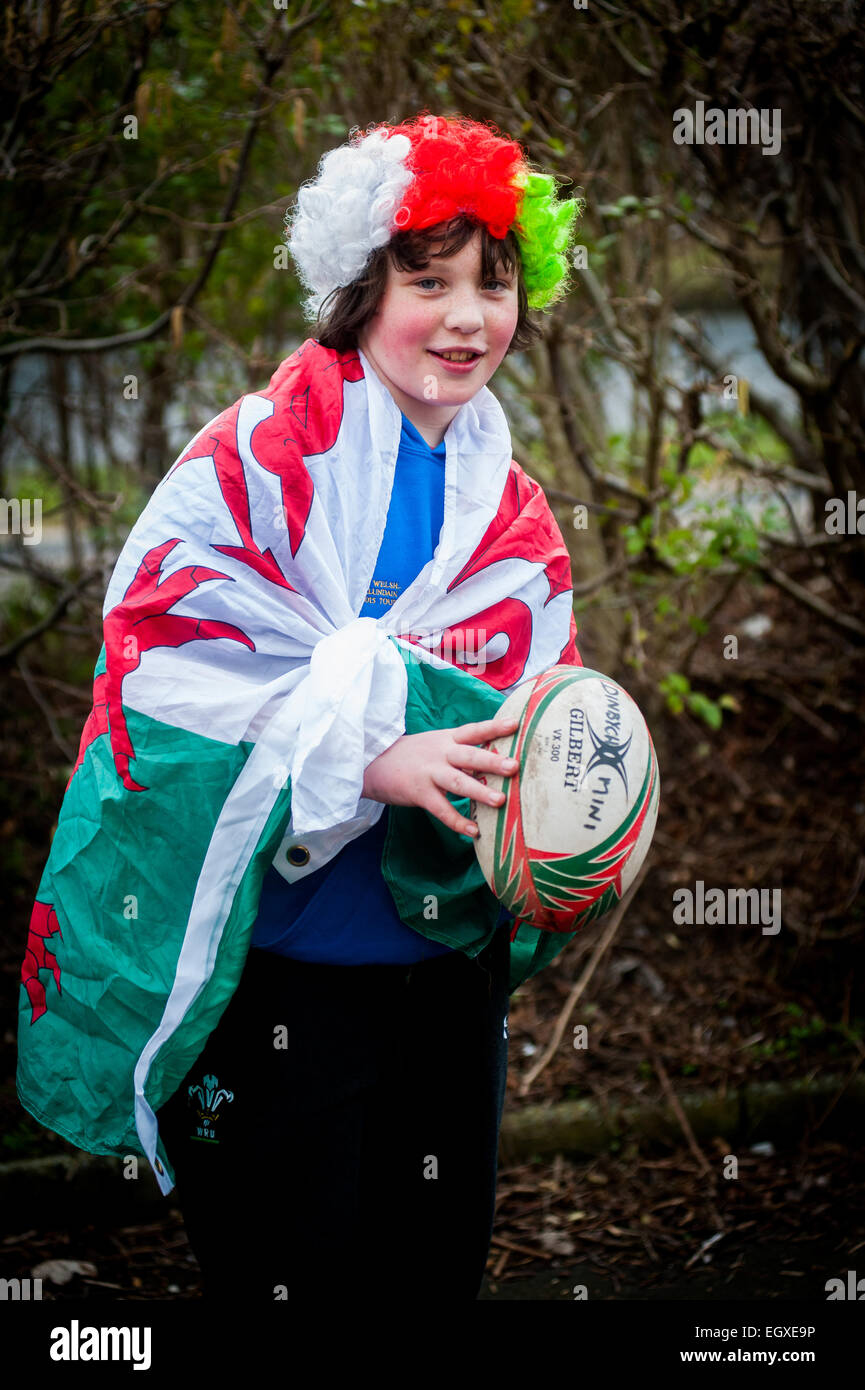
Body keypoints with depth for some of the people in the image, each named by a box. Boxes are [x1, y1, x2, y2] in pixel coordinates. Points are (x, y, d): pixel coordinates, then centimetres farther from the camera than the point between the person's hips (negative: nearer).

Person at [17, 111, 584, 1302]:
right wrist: (369, 758, -26)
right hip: (281, 970, -5)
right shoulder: (258, 461, -8)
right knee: (286, 1268, 4)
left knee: (436, 1271, 16)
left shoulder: (516, 520, 11)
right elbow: (172, 668, -17)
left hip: (451, 971, 6)